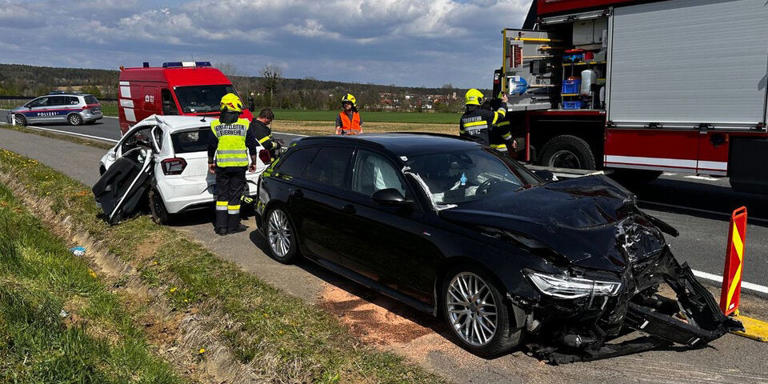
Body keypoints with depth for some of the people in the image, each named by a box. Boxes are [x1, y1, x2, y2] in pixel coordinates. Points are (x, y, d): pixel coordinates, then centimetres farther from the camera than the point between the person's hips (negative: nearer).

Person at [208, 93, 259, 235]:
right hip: (239, 165, -1)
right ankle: (233, 225, 12)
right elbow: (252, 145, -1)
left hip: (221, 165, 1)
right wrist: (253, 162, 11)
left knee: (222, 195, 11)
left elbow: (211, 146, 3)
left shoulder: (216, 125, -1)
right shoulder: (244, 124, -4)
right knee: (235, 194, 6)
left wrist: (210, 162, 16)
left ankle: (221, 226, 11)